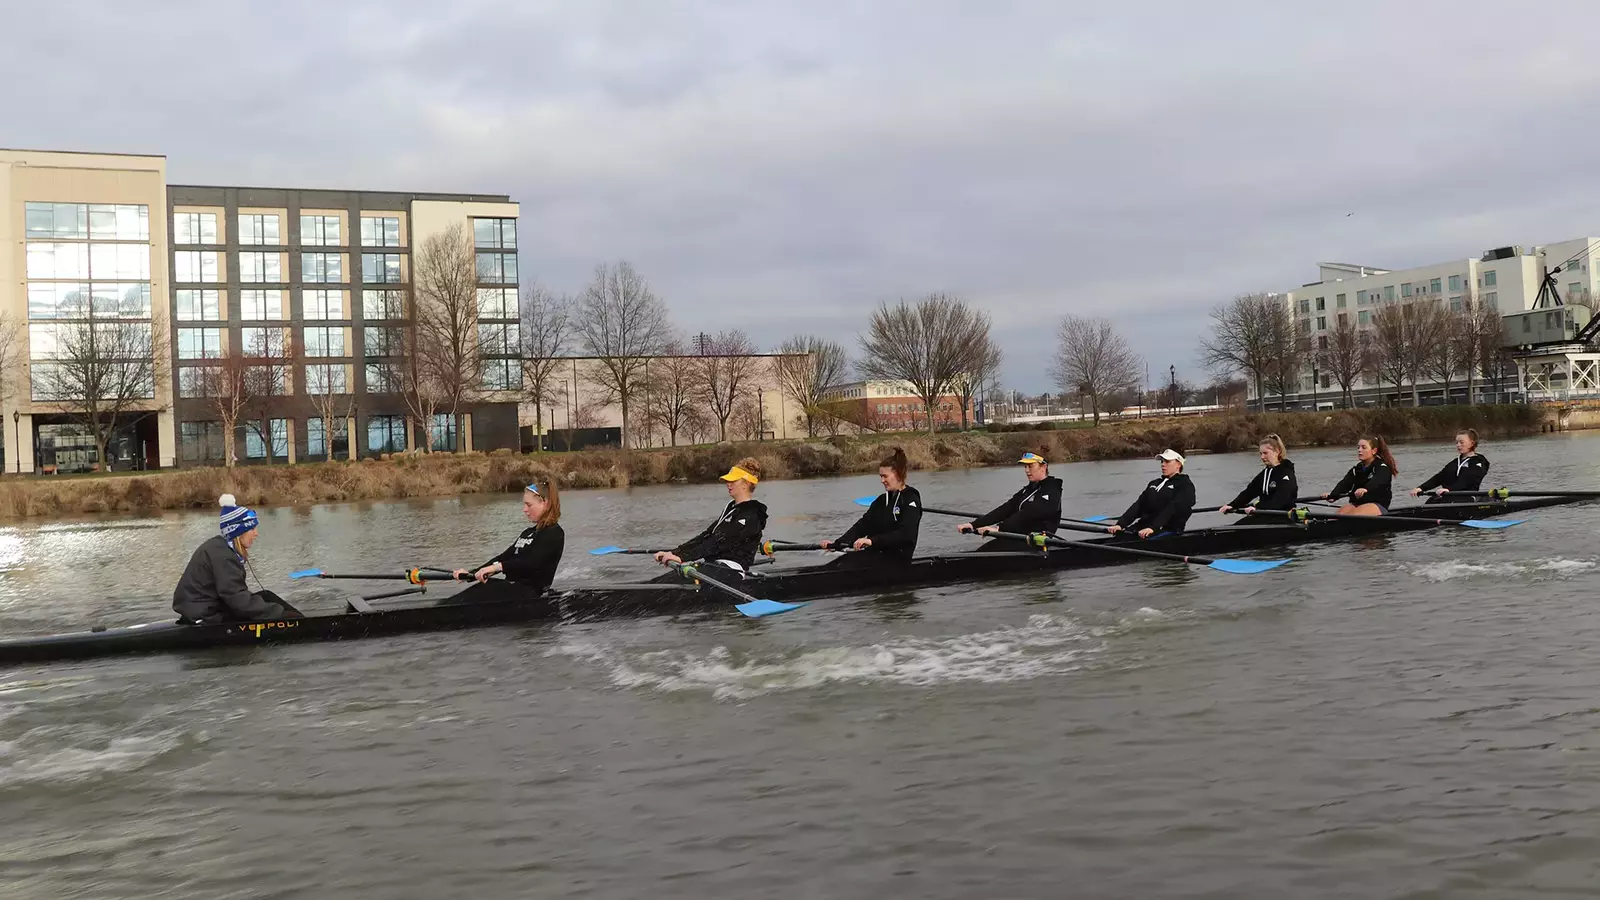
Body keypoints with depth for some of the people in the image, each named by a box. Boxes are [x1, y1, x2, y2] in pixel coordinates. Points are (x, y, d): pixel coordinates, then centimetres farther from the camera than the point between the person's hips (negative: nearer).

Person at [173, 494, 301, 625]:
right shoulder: (221, 555, -20)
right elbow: (240, 600, -23)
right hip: (204, 620, -9)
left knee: (265, 597, 4)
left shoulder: (223, 547, 9)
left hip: (211, 608, 9)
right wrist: (281, 613, -22)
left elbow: (235, 593, 7)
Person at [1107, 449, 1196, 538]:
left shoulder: (1185, 486, 2)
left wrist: (1153, 527, -29)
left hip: (1167, 530, -7)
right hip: (1142, 526, 7)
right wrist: (1120, 524, -3)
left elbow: (1172, 509, -14)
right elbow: (1138, 505, 13)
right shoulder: (1154, 483, 26)